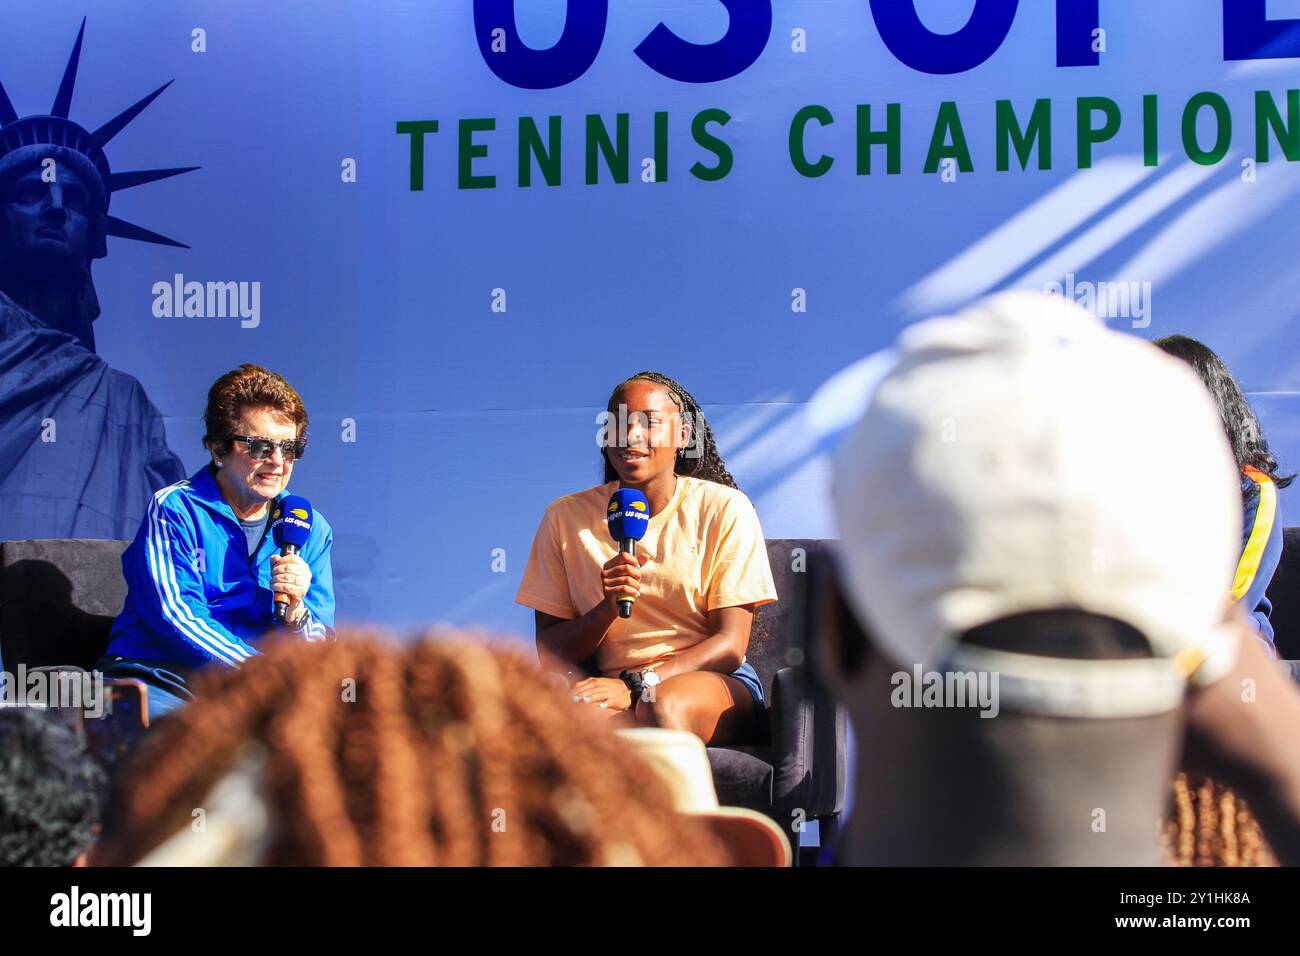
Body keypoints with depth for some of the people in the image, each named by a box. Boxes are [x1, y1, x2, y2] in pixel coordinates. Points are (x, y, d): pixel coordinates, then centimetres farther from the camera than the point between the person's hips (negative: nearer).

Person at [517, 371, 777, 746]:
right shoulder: (566, 517, 9)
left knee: (665, 704, -39)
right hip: (614, 687, 1)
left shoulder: (723, 508, 2)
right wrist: (609, 606, -14)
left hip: (714, 681, -1)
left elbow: (730, 645, -4)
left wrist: (636, 685, -18)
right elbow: (552, 651, 7)